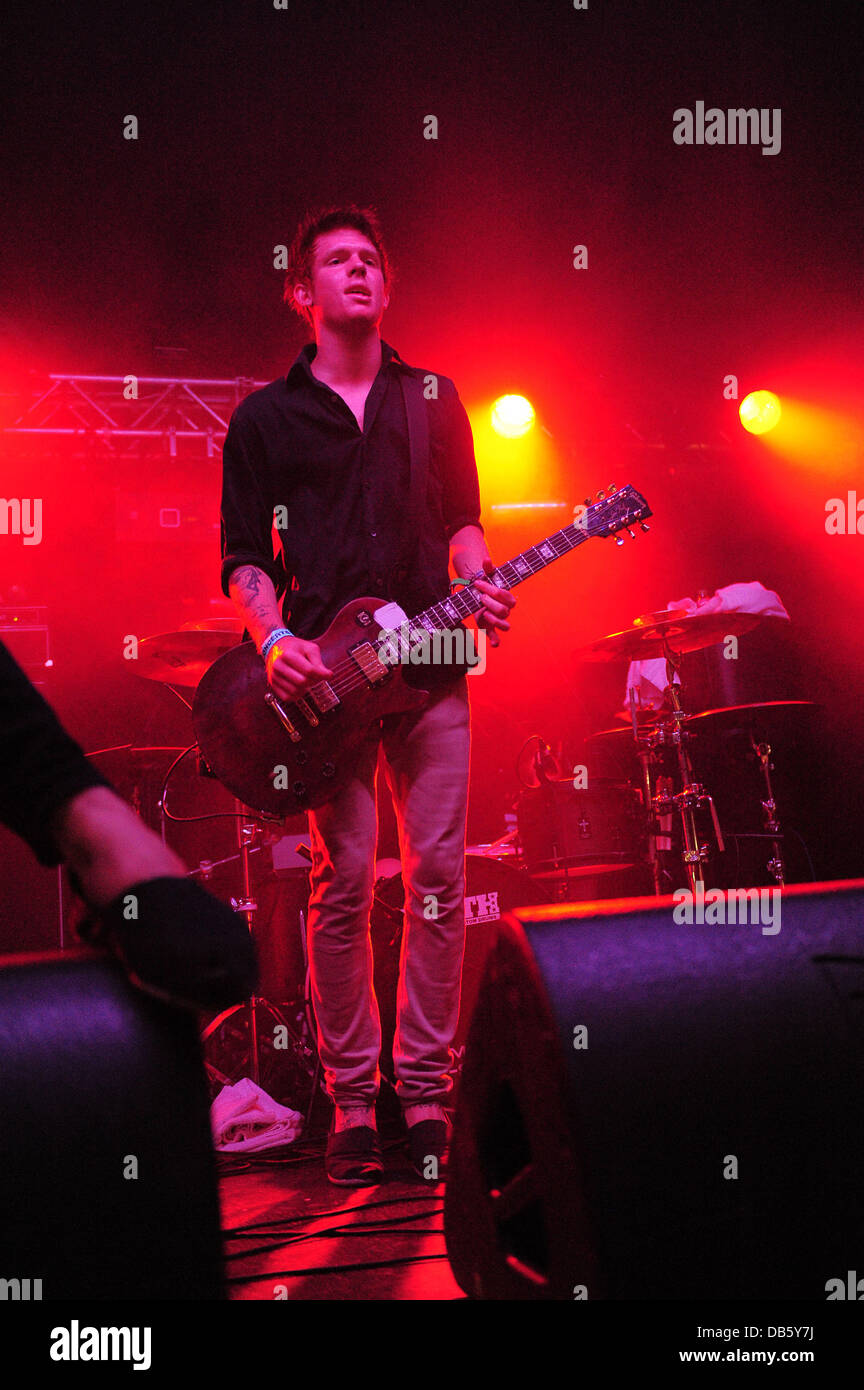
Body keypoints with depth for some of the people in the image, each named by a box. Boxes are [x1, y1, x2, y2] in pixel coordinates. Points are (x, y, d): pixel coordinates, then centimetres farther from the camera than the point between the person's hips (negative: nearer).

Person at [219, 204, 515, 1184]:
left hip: (430, 664, 2)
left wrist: (478, 584, -3)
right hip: (323, 670, -2)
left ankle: (424, 1091, 9)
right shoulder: (265, 417, 9)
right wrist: (273, 639, -12)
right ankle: (351, 1098, 7)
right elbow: (244, 558, 6)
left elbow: (461, 518, 19)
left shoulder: (433, 399, 17)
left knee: (439, 877, -1)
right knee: (343, 883, -4)